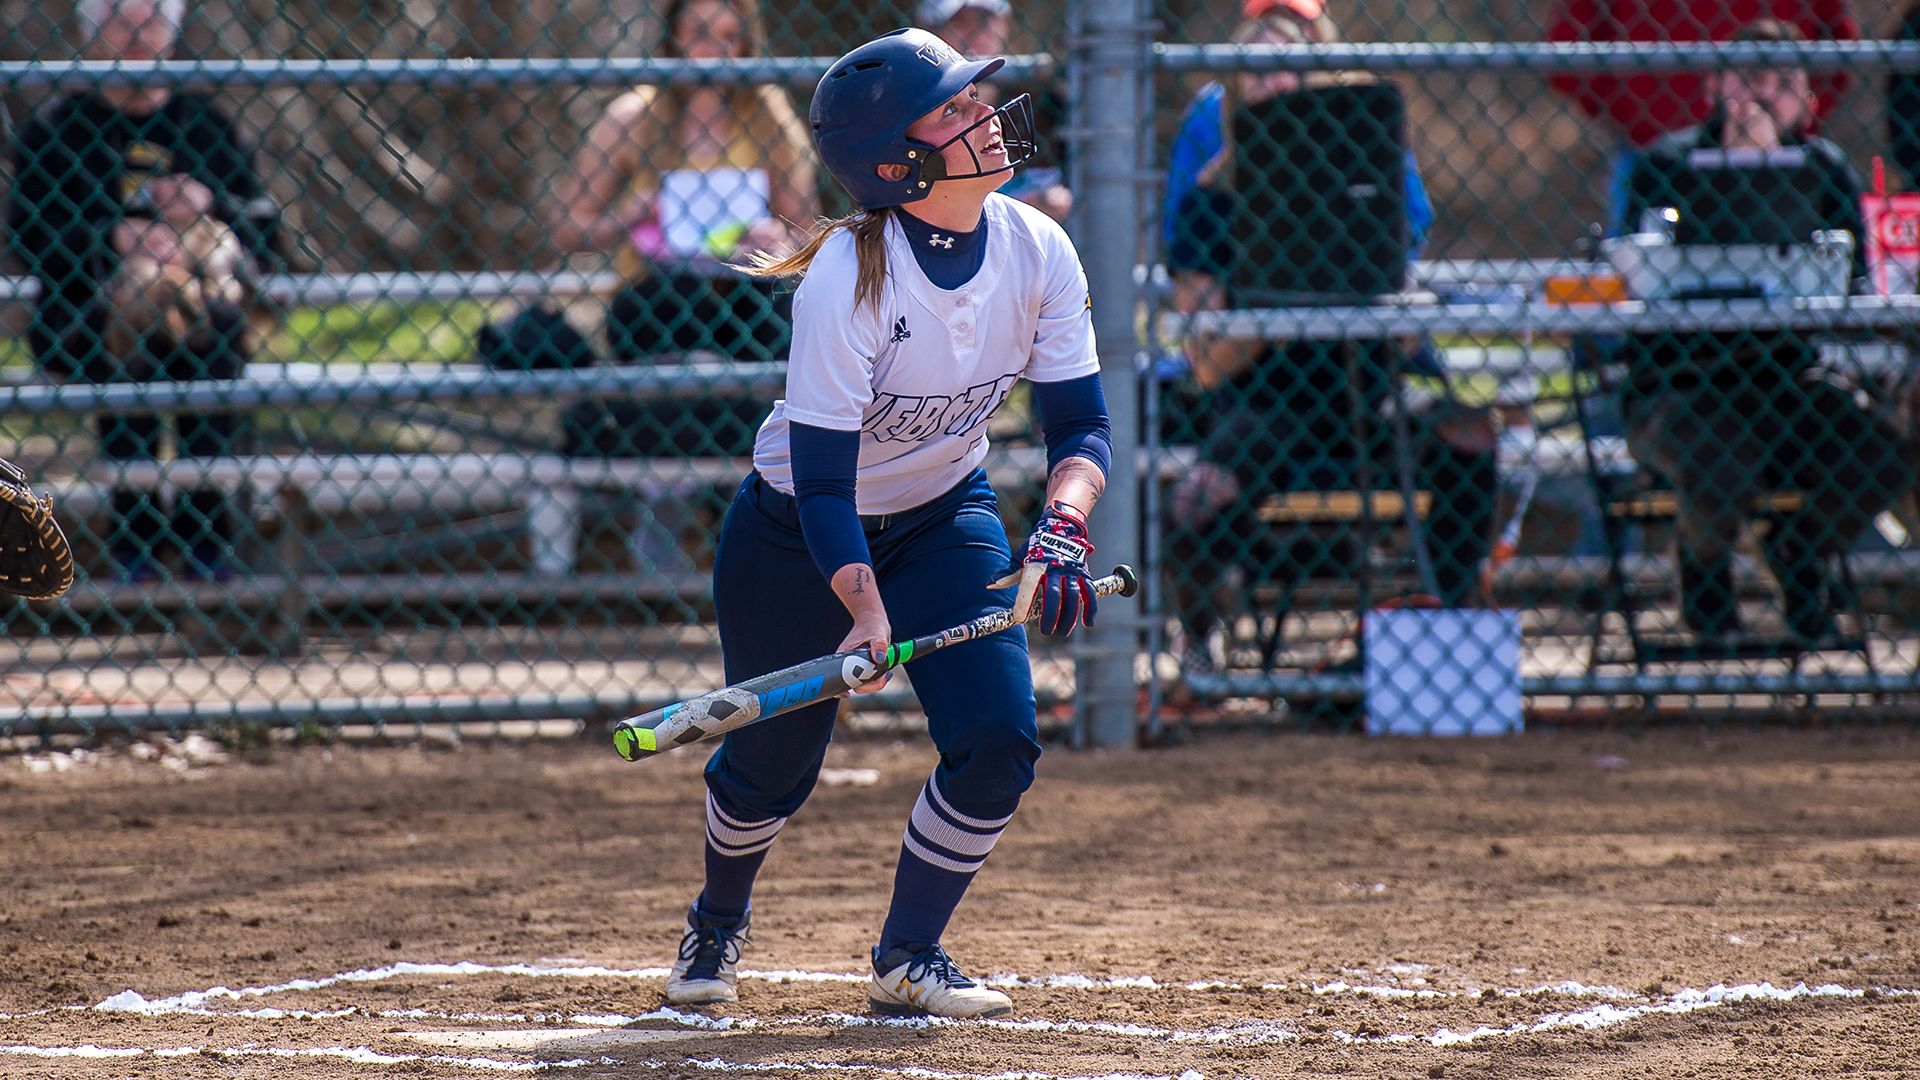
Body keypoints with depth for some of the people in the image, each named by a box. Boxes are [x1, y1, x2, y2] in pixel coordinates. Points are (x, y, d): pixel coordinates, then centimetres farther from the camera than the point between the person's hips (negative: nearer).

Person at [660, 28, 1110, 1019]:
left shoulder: (1037, 253, -17)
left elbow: (1081, 424, -11)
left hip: (944, 519, 4)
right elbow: (822, 478, -30)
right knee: (775, 763, 7)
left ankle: (908, 957, 6)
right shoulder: (850, 277, -31)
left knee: (1000, 740, -13)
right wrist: (866, 614, -43)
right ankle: (719, 917, 41)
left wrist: (1063, 526, -32)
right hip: (795, 535, -4)